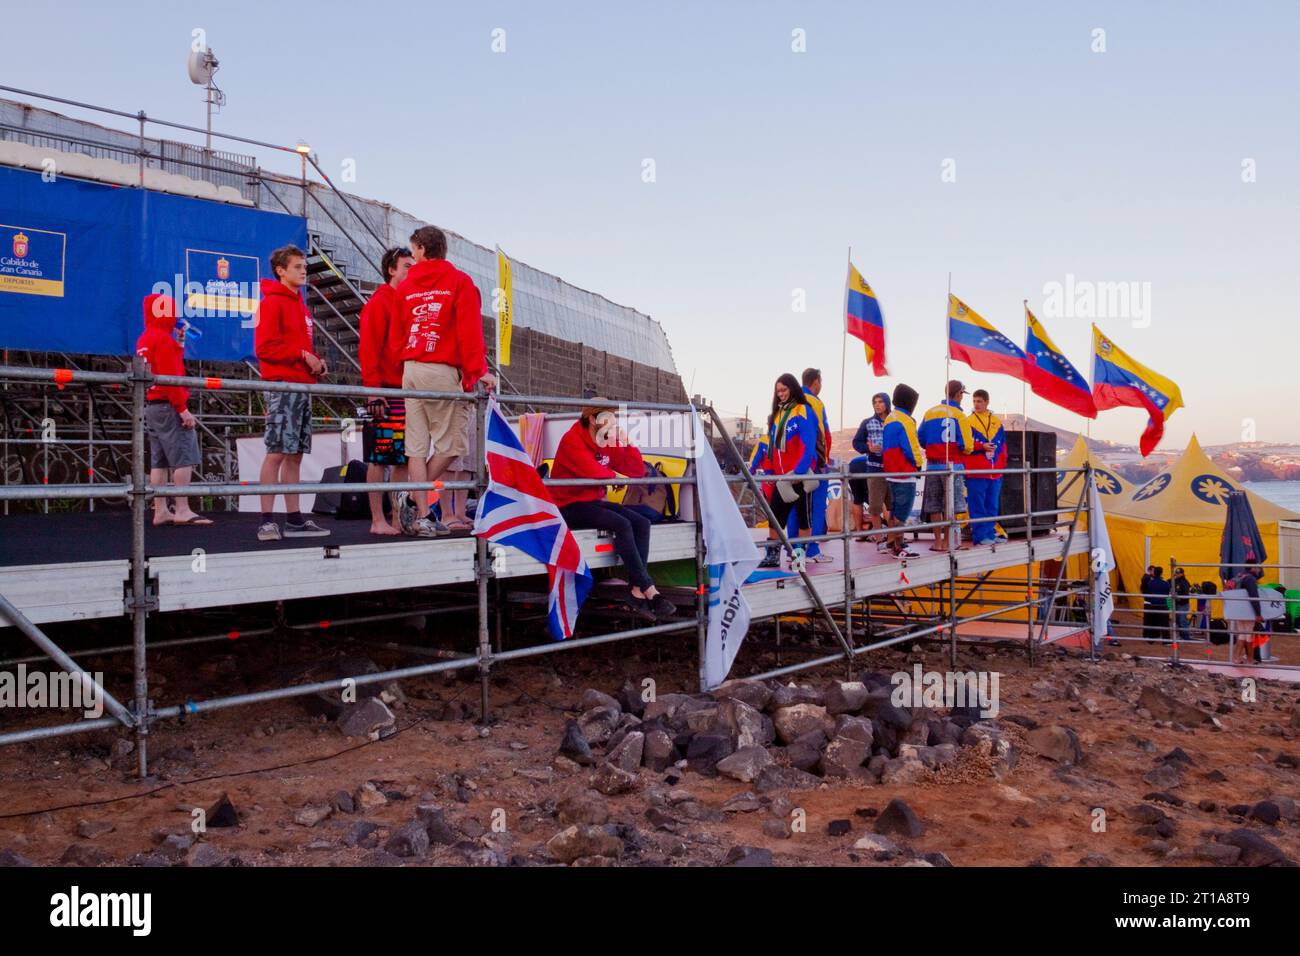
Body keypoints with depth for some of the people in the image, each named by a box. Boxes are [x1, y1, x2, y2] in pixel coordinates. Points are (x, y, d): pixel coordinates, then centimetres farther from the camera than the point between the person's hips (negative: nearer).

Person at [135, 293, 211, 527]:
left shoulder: (144, 339, 17)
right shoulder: (164, 338, -12)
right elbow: (170, 376, -19)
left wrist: (179, 344, 14)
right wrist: (183, 409, -20)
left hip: (150, 406, 10)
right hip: (168, 406, -10)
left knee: (159, 461, 9)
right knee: (184, 459, -9)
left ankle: (160, 511, 10)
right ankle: (182, 510, -13)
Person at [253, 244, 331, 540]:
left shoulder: (300, 305, 22)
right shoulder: (272, 302, -5)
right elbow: (264, 346, -14)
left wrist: (317, 361, 8)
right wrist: (303, 355, -15)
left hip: (303, 387, 9)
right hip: (282, 386, -9)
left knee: (295, 455, 9)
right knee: (276, 453, -11)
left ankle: (294, 519, 13)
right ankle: (267, 521, -10)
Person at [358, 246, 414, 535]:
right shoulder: (379, 302, -4)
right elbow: (368, 348, -11)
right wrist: (373, 389, -18)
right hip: (386, 393, -8)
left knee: (404, 458, 9)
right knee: (379, 458, -3)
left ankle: (398, 517, 15)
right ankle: (378, 520, 1)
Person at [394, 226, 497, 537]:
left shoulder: (405, 286, 12)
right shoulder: (459, 281, 0)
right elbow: (470, 329, -8)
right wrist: (479, 370, -10)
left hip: (410, 370, 5)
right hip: (443, 371, -5)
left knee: (417, 446, 5)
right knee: (451, 443, 5)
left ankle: (421, 515, 6)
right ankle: (414, 499, 1)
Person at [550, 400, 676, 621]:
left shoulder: (610, 443, 9)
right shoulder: (572, 440, -13)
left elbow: (637, 472, 5)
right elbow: (592, 471, -28)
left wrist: (628, 442, -6)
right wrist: (615, 475, -9)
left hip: (594, 501, 8)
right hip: (569, 506, -8)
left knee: (641, 523, -14)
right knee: (621, 524, -29)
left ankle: (637, 591, -22)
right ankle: (650, 591, -26)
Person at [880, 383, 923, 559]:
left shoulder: (889, 419, 14)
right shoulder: (905, 421, -16)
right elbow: (911, 447, -17)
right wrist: (918, 463, -2)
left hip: (891, 471, 10)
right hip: (904, 473, -10)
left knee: (894, 510, 17)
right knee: (902, 512, -7)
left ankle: (892, 544, 25)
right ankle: (898, 548, -6)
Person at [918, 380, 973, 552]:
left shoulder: (929, 413, 8)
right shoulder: (959, 415, -6)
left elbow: (921, 439, 9)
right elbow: (966, 445, -12)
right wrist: (968, 450, 10)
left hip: (932, 465, 4)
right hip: (953, 465, -4)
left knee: (934, 505, 9)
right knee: (950, 506, 1)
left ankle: (937, 541, 12)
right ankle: (947, 542, 2)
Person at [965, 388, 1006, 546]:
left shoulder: (997, 422, 13)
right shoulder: (968, 421, -1)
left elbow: (1003, 445, 15)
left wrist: (1002, 464, 9)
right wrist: (982, 447, -16)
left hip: (995, 472, 5)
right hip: (976, 472, -5)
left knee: (993, 506, 10)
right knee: (978, 507, -3)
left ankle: (991, 533, 19)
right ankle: (980, 536, 1)